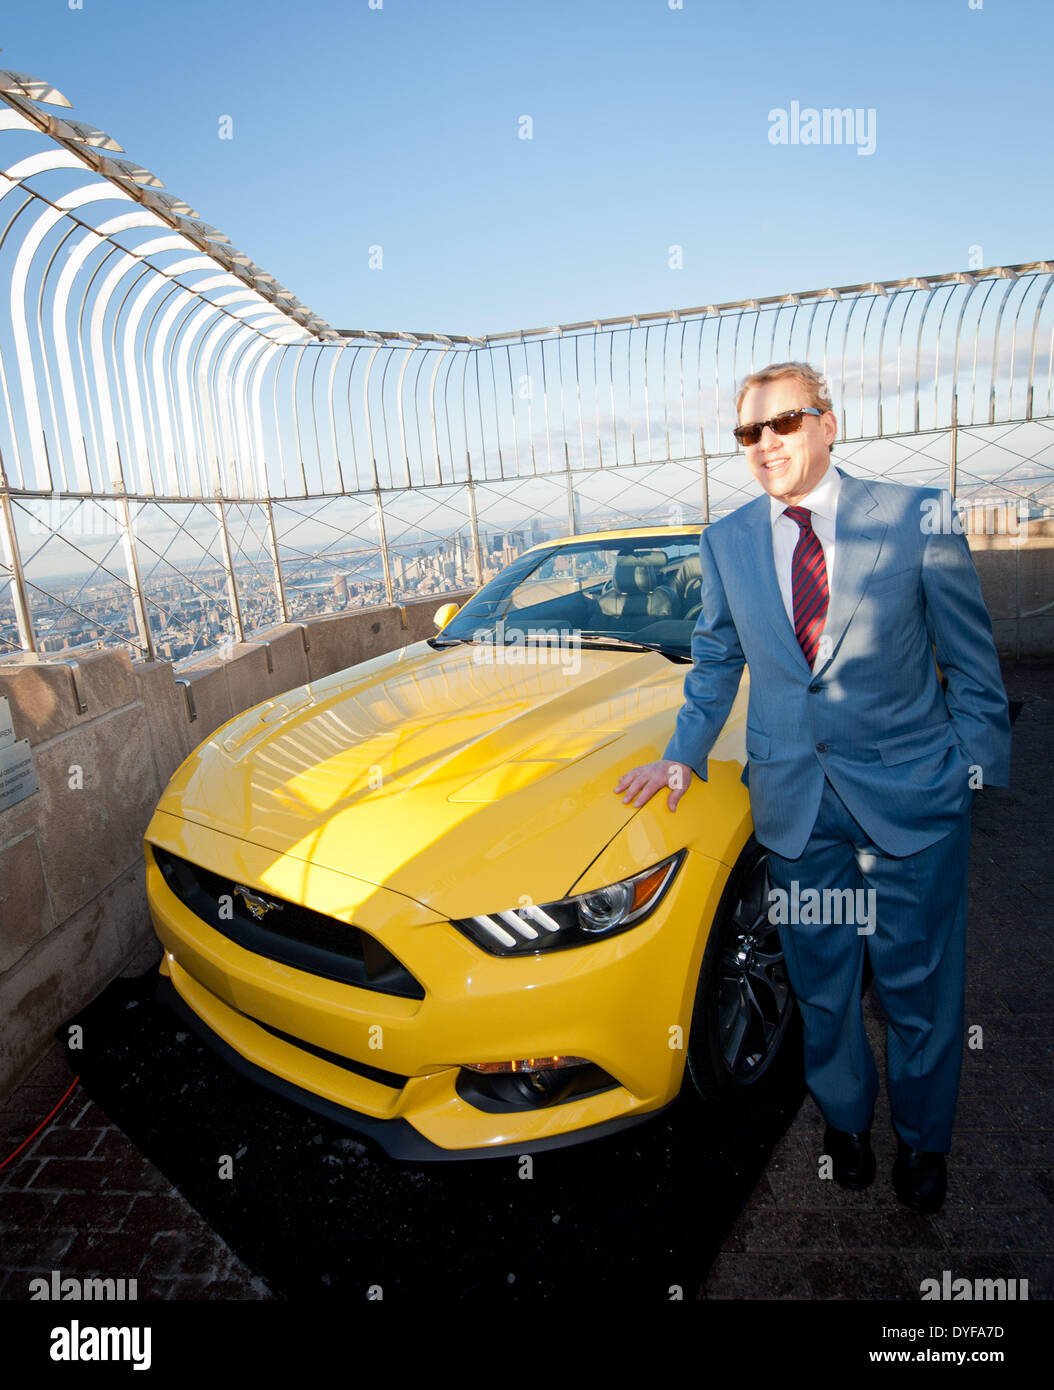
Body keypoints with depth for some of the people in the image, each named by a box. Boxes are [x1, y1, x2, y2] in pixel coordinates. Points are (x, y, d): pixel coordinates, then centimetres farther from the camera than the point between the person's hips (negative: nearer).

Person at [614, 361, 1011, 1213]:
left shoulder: (917, 517, -5)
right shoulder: (726, 542, 3)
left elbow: (970, 656, 0)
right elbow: (717, 662, 13)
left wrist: (979, 767, -2)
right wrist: (683, 756, 9)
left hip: (911, 792, -1)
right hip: (793, 799, 2)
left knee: (920, 983, 13)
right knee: (822, 983, 16)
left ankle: (923, 1141, 40)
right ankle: (845, 1120, 43)